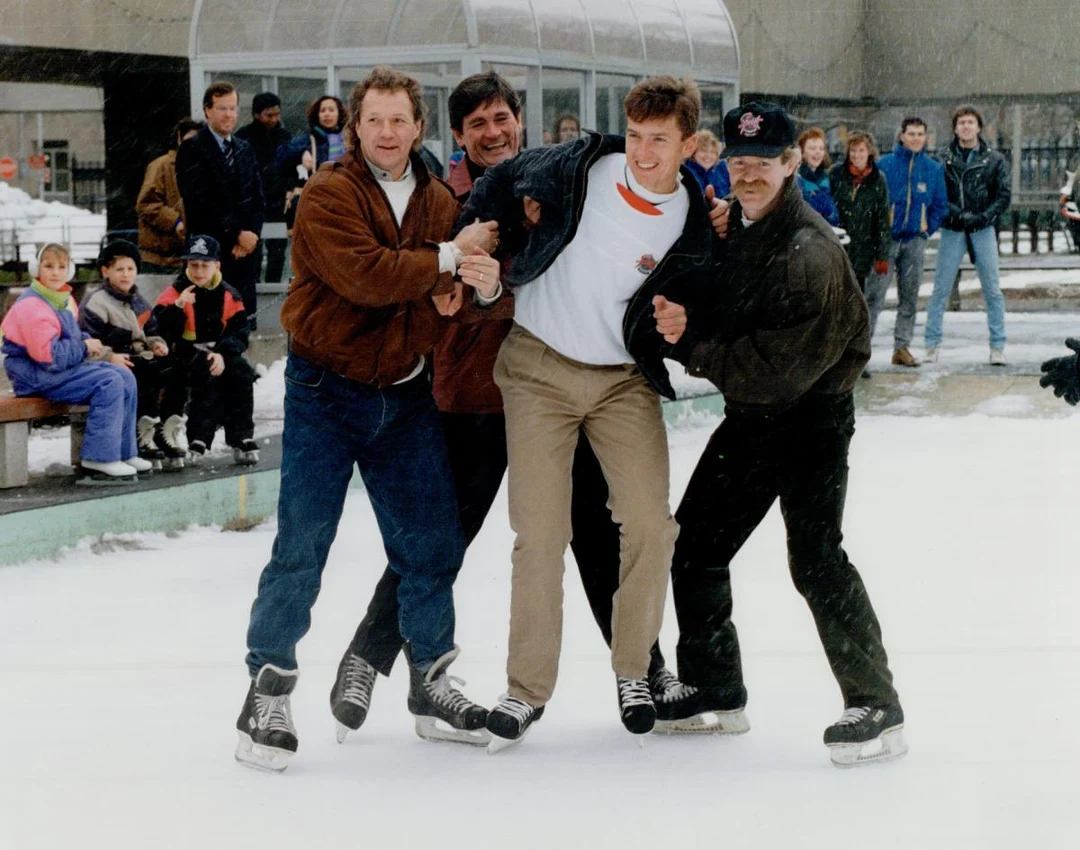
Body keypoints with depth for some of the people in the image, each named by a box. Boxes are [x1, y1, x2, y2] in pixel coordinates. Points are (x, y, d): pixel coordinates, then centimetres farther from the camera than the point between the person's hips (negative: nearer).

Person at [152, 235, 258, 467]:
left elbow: (239, 333, -2)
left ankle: (242, 439, -22)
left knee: (242, 372, -24)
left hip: (219, 356, 3)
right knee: (207, 372, -33)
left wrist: (222, 354, -21)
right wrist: (178, 306, -29)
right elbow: (163, 331, -13)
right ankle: (199, 438, -33)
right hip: (185, 355, -3)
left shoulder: (229, 296, 5)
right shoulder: (176, 292, -3)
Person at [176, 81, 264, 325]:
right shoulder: (192, 150, -4)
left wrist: (251, 235, -4)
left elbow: (258, 199, 14)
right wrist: (237, 234, -12)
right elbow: (200, 202, -12)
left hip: (245, 252, 6)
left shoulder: (244, 150, 17)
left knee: (246, 323, 4)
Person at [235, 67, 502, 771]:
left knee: (433, 541, 9)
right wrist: (447, 258, -18)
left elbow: (464, 285, 3)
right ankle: (268, 694, 2)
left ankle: (431, 686, 25)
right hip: (326, 392, -5)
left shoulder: (439, 200, 8)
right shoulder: (330, 194, -11)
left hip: (406, 392, 6)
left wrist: (486, 282, -21)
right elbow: (366, 276, -25)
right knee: (302, 546, -7)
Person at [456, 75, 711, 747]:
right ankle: (528, 688, 7)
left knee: (651, 527, -6)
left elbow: (682, 307, 5)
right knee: (541, 534, -5)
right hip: (538, 369, -1)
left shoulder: (694, 226, -8)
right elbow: (499, 183, 5)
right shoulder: (580, 168, -11)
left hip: (624, 378, 1)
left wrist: (675, 325, -18)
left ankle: (633, 669, 16)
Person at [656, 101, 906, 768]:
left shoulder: (810, 249, -23)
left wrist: (695, 348, -19)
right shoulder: (730, 225, 4)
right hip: (750, 418, 9)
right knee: (696, 546, 12)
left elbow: (781, 367, -26)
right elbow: (718, 314, 12)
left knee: (815, 560, -16)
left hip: (811, 418, -9)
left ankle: (877, 708, -7)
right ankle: (715, 691, 27)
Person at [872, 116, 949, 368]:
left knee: (909, 297, 7)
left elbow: (941, 205, 13)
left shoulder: (934, 169, 6)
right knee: (874, 294, -8)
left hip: (915, 241, 3)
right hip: (886, 238, -3)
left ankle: (902, 347, 13)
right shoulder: (884, 165, -3)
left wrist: (929, 228, 3)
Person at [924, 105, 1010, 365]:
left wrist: (984, 217, -12)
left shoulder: (994, 160, 5)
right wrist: (958, 214, -14)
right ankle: (931, 344, 6)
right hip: (952, 231, 0)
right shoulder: (944, 159, 4)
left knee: (992, 290, 1)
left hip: (983, 230, 0)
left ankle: (998, 347, 5)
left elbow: (1004, 195, 2)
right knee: (940, 290, 1)